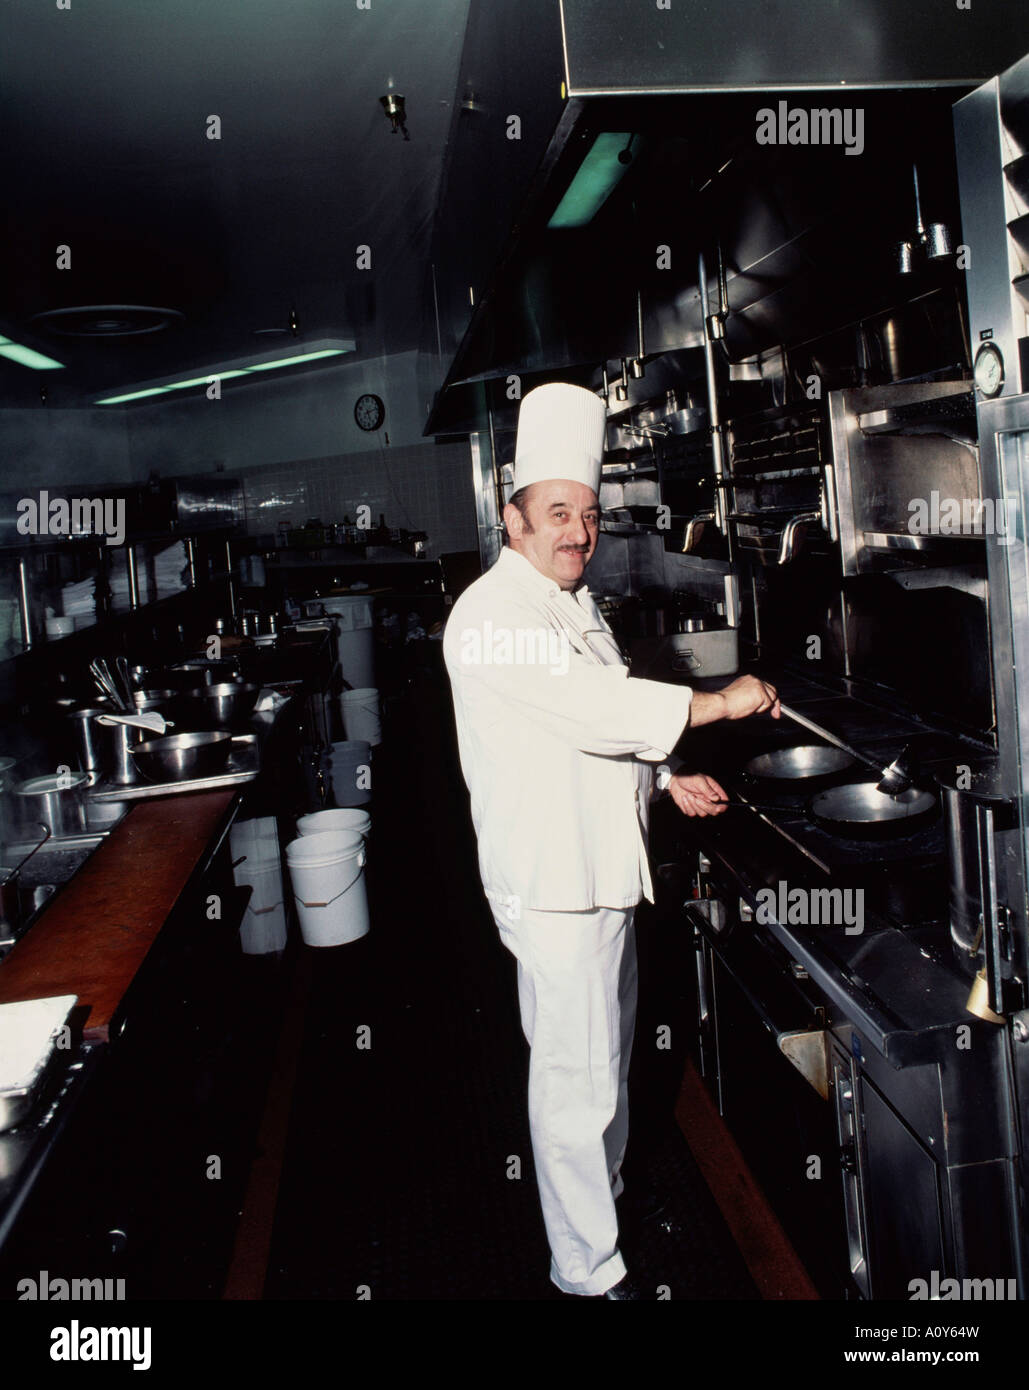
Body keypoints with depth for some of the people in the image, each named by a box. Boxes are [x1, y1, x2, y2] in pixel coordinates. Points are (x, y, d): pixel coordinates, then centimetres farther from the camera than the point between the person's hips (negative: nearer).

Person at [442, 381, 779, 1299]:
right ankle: (589, 1272, 17)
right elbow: (593, 708, -30)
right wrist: (720, 701, -24)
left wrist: (665, 773, 9)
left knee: (606, 1055, 24)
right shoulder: (494, 615, -19)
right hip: (551, 883, -10)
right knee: (576, 1082, 1)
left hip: (606, 870, 10)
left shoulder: (574, 605, 14)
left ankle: (608, 1194, 45)